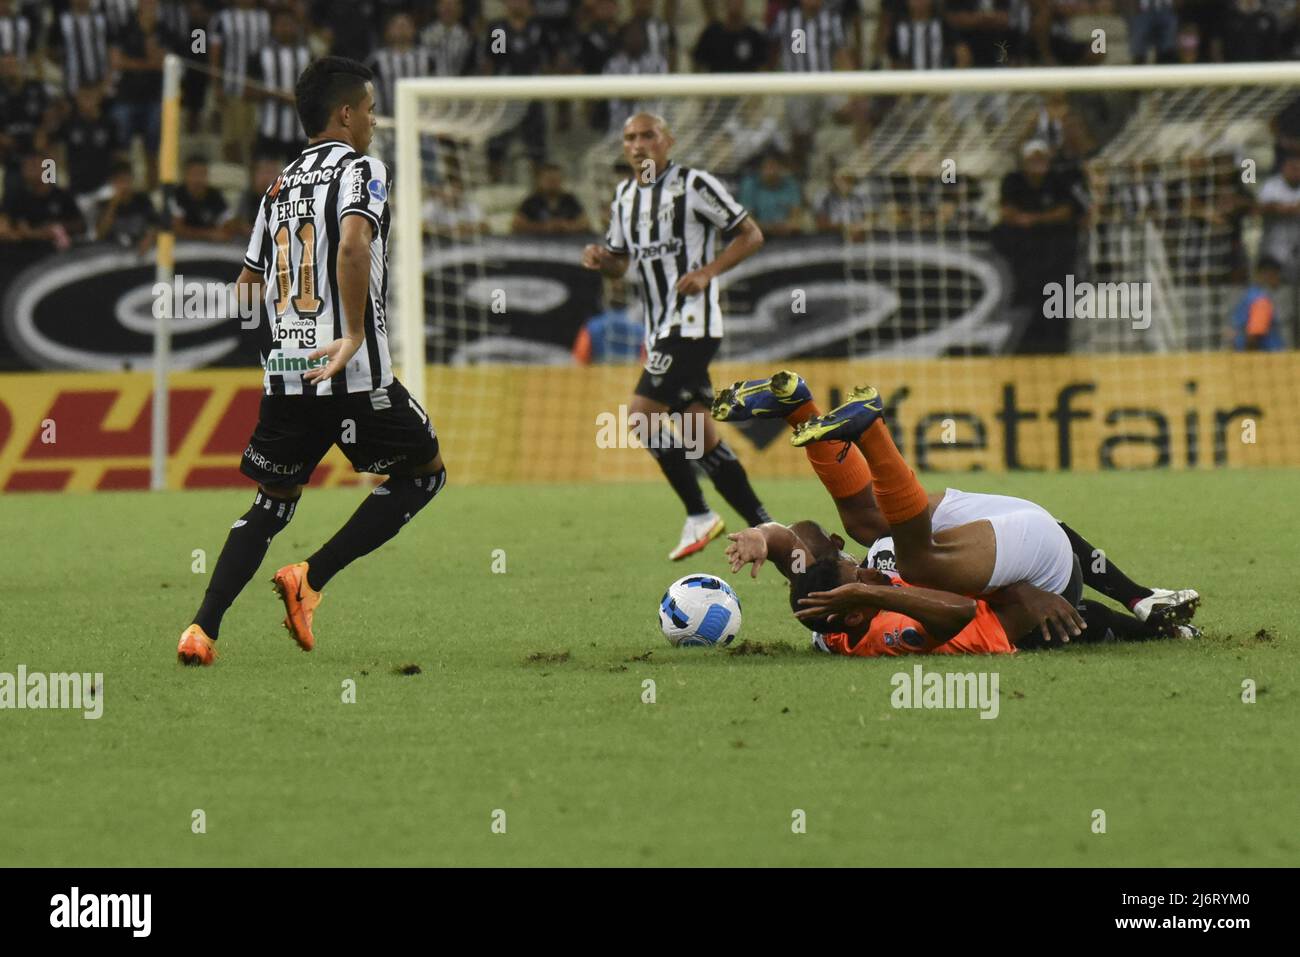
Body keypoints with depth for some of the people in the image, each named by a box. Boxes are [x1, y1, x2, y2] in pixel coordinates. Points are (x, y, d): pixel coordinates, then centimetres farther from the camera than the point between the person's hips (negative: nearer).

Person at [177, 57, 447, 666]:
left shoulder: (282, 185, 17)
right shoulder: (360, 169, -4)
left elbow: (248, 284, 22)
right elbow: (353, 244, -24)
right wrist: (355, 336, -20)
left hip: (284, 376, 7)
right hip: (354, 376, -7)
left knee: (271, 502, 16)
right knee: (424, 472, 12)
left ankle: (202, 631, 0)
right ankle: (311, 578, -1)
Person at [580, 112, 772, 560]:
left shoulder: (694, 184, -7)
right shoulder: (624, 195, 15)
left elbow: (750, 234, -4)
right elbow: (620, 263, 22)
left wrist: (707, 272, -17)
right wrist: (600, 259, -1)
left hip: (693, 320, -8)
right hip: (660, 328, 8)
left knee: (643, 414, -16)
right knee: (702, 434, 5)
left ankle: (698, 515, -7)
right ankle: (762, 525, 10)